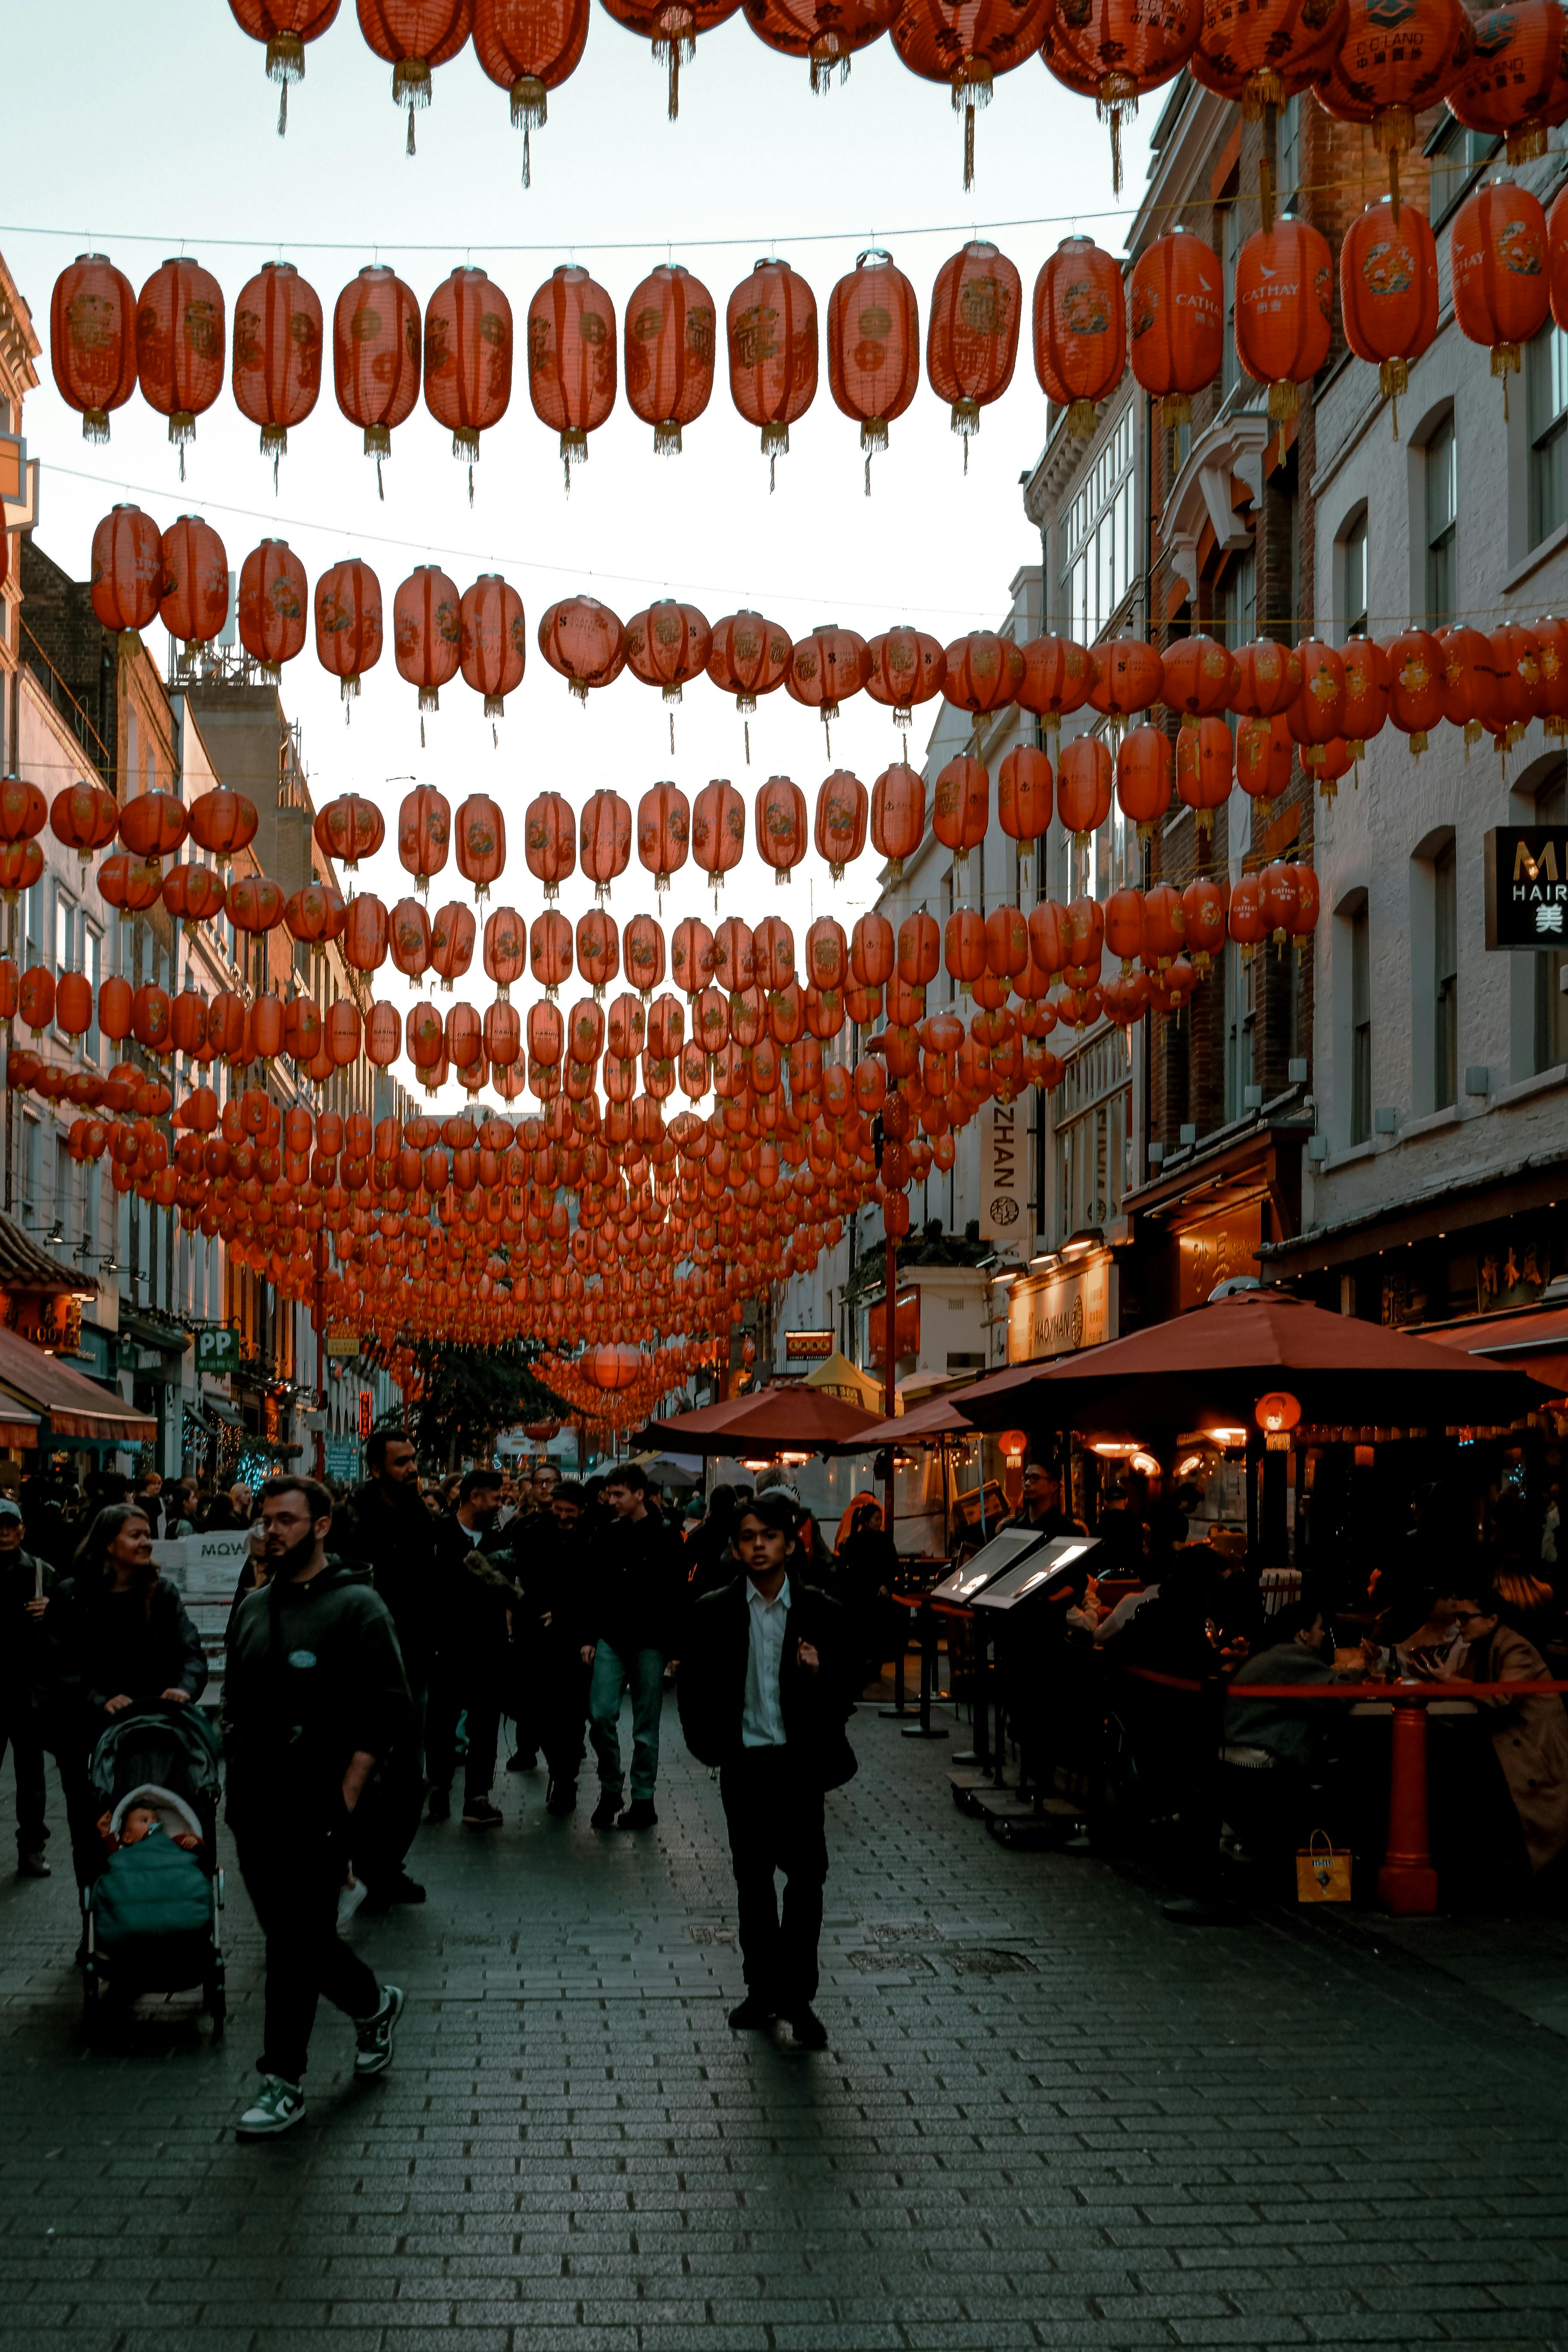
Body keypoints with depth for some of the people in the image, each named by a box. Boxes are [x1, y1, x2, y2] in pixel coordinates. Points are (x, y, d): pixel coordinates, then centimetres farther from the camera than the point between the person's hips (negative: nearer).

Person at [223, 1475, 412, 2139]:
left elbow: (389, 1710, -11)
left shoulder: (356, 1605, -8)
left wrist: (345, 1799, -15)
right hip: (254, 1808, 7)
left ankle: (284, 2079, 6)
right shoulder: (254, 1607, 13)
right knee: (293, 1934, 13)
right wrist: (236, 1774, 11)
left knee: (296, 1941, -4)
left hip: (316, 1809, -7)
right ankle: (373, 2004, 36)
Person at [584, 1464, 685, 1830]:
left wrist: (673, 1648, -10)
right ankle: (610, 1790, 11)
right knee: (600, 1715, -6)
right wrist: (590, 1638, 6)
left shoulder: (663, 1539, -6)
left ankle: (643, 1801, 12)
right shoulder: (608, 1536, 8)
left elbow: (675, 1597, -7)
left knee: (646, 1727, 3)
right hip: (611, 1641, 4)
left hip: (649, 1644, -4)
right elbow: (595, 1591, 12)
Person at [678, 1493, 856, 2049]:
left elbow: (846, 1687, 3)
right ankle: (763, 1988, 21)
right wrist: (707, 1745, -3)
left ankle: (797, 1994, 4)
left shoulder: (821, 1612, 0)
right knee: (752, 1879, 10)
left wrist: (821, 1672, -17)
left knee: (807, 1875, -5)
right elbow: (694, 1686, 7)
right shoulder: (714, 1612, 1)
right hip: (743, 1763, 1)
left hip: (799, 1761, -1)